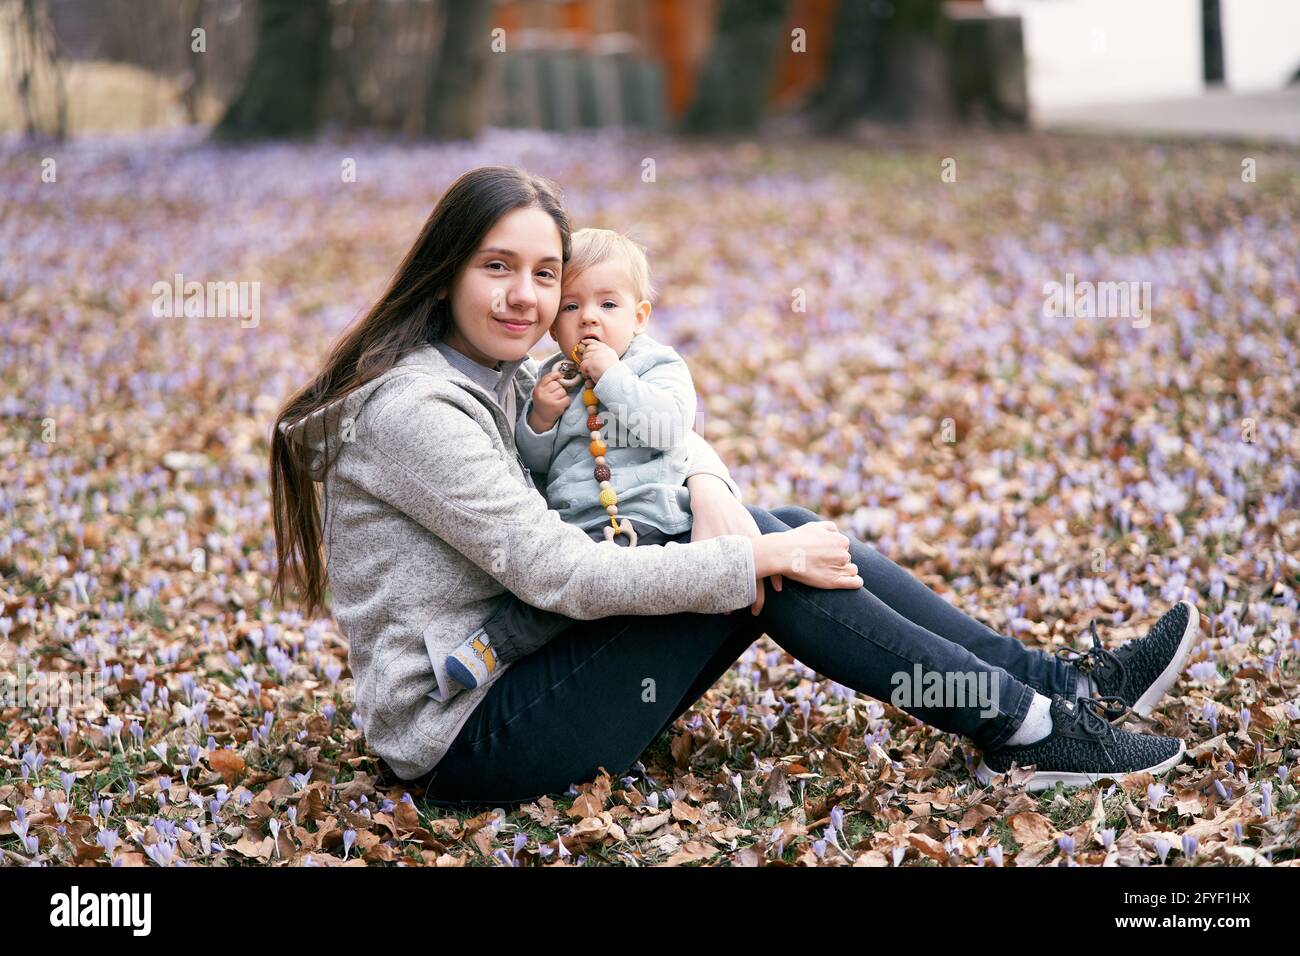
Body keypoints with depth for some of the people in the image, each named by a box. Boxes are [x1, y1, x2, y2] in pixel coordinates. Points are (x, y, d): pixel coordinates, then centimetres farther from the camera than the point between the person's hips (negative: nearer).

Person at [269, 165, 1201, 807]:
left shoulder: (500, 375, 9)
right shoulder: (415, 409, -19)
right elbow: (563, 574, -24)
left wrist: (712, 491, -11)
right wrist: (754, 560, -19)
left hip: (511, 672, 9)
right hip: (468, 737, -9)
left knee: (775, 531, -2)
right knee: (768, 552, -15)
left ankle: (1056, 679, 2)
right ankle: (1024, 728, -8)